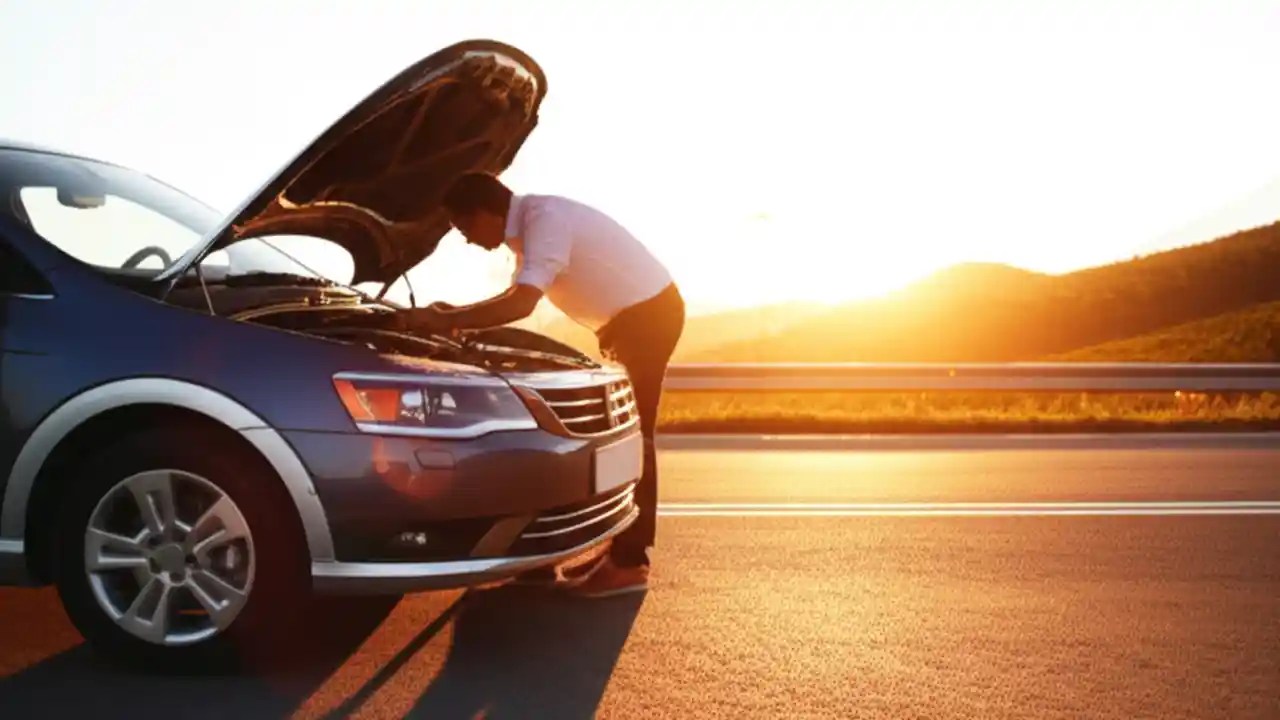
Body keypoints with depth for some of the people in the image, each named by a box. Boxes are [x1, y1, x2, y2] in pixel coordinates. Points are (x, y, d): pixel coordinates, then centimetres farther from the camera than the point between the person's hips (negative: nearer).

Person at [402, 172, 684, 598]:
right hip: (634, 315, 10)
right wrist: (456, 314, 12)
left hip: (650, 312, -10)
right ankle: (626, 548, 24)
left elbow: (521, 305, -33)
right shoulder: (529, 223, 7)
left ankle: (628, 563, -3)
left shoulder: (546, 219, -24)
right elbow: (520, 295, 20)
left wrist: (445, 322, -27)